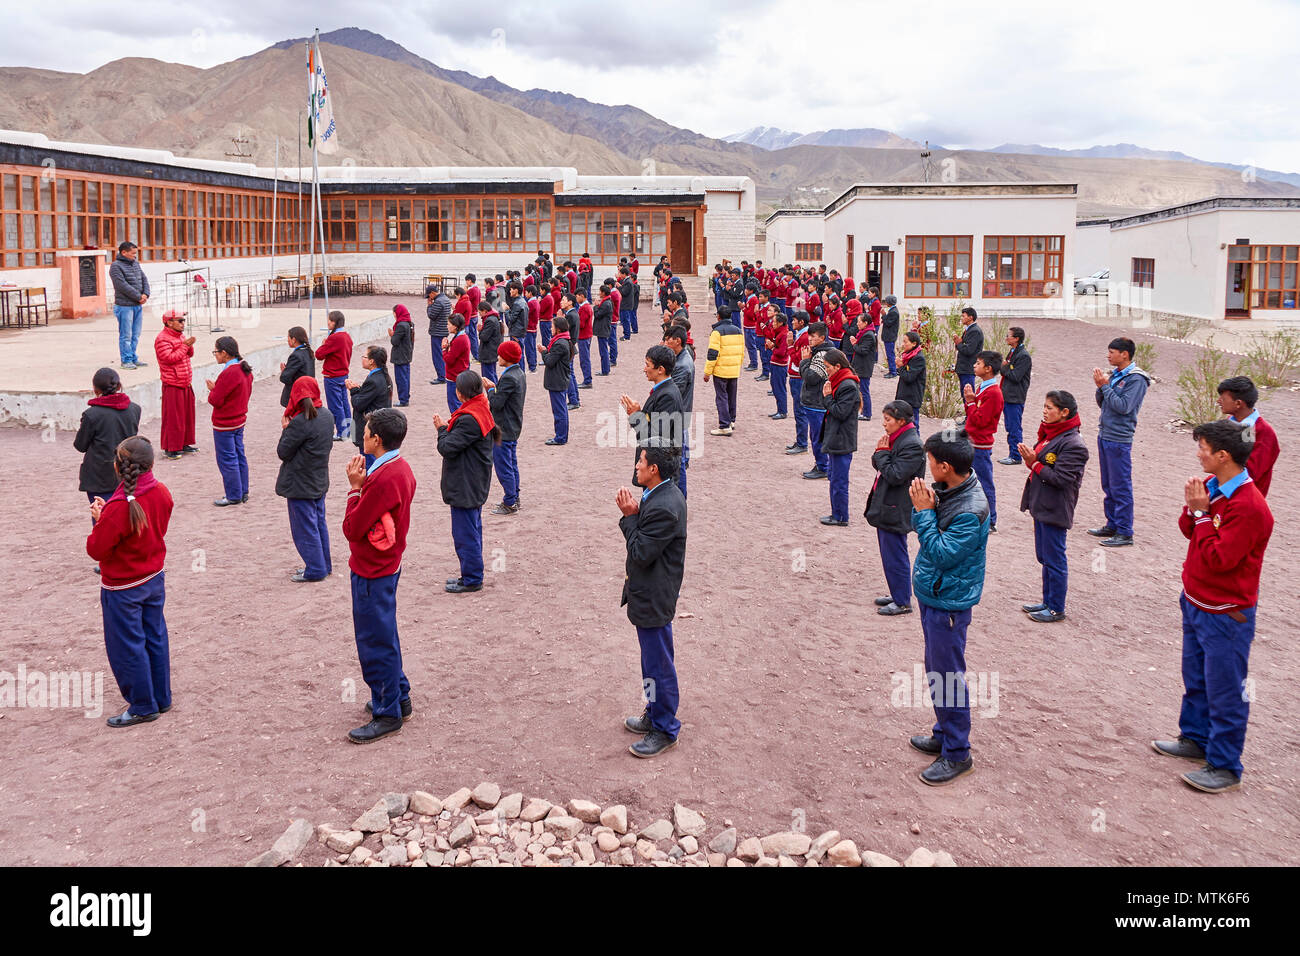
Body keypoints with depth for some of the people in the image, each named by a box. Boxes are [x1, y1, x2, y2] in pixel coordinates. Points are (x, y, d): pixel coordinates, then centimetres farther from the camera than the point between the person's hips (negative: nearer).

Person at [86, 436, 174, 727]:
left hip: (122, 589, -7)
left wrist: (99, 519, -5)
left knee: (127, 646, 8)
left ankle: (143, 706, 19)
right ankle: (162, 698, 31)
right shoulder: (161, 493, -7)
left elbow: (97, 549, -20)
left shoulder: (118, 508, -28)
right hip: (154, 579, 7)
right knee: (155, 638, 18)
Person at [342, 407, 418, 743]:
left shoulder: (383, 479, -27)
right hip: (387, 563, 10)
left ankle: (387, 714, 12)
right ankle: (398, 698, 34)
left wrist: (355, 487, -15)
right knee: (383, 636, 22)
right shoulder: (401, 468, 4)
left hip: (372, 571, -10)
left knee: (375, 642, 2)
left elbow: (352, 529, -22)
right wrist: (363, 485, -2)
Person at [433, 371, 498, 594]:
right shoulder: (482, 411, 7)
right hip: (475, 484, 11)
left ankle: (472, 579, 8)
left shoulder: (469, 420, -25)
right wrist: (448, 427, 0)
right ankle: (471, 574, 30)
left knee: (465, 533, -1)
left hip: (465, 486, -11)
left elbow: (447, 448, -22)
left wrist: (441, 429, -6)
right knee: (472, 530, 19)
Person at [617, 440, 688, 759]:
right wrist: (634, 513, -5)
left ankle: (665, 730, 15)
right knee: (654, 662, 22)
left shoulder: (662, 507, -27)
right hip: (650, 595, 11)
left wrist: (629, 516, -16)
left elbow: (640, 554, -24)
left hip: (653, 600, -11)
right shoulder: (667, 495, 6)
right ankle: (655, 715, 37)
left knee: (658, 665, 2)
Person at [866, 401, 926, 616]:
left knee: (895, 557, -1)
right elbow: (878, 466, 14)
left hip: (896, 511, -10)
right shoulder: (895, 438, 9)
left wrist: (882, 452, -16)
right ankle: (897, 594, 31)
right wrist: (879, 453, -5)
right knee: (889, 555, 19)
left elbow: (895, 475, -25)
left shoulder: (912, 445, -20)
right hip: (884, 506, 10)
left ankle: (903, 602, 10)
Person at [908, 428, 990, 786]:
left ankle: (957, 754, 13)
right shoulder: (945, 490, 1)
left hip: (948, 602, -9)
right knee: (936, 671, 21)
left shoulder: (971, 509, -25)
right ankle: (944, 734, 37)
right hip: (931, 594, 9)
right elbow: (918, 526, 9)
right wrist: (922, 507, -11)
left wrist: (925, 511, -23)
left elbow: (942, 554, -26)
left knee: (947, 676, 0)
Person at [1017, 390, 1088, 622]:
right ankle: (1048, 602, 30)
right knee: (1044, 557, 18)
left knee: (1054, 559, 1)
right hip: (1041, 506, 9)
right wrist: (1030, 459, -4)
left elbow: (1061, 478, -23)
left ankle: (1056, 609, 13)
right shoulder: (1050, 435, 10)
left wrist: (1034, 463, -18)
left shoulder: (1073, 445, -19)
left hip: (1055, 511, -9)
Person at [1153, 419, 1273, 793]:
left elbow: (1218, 558, -26)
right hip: (1195, 602, 9)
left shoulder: (1249, 507, -26)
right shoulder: (1211, 486, 2)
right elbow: (1189, 531, 10)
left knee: (1225, 691, 3)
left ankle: (1225, 767, 14)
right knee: (1196, 679, 23)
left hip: (1226, 614, -9)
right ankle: (1196, 738, 40)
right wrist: (1193, 508, -9)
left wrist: (1202, 512, -20)